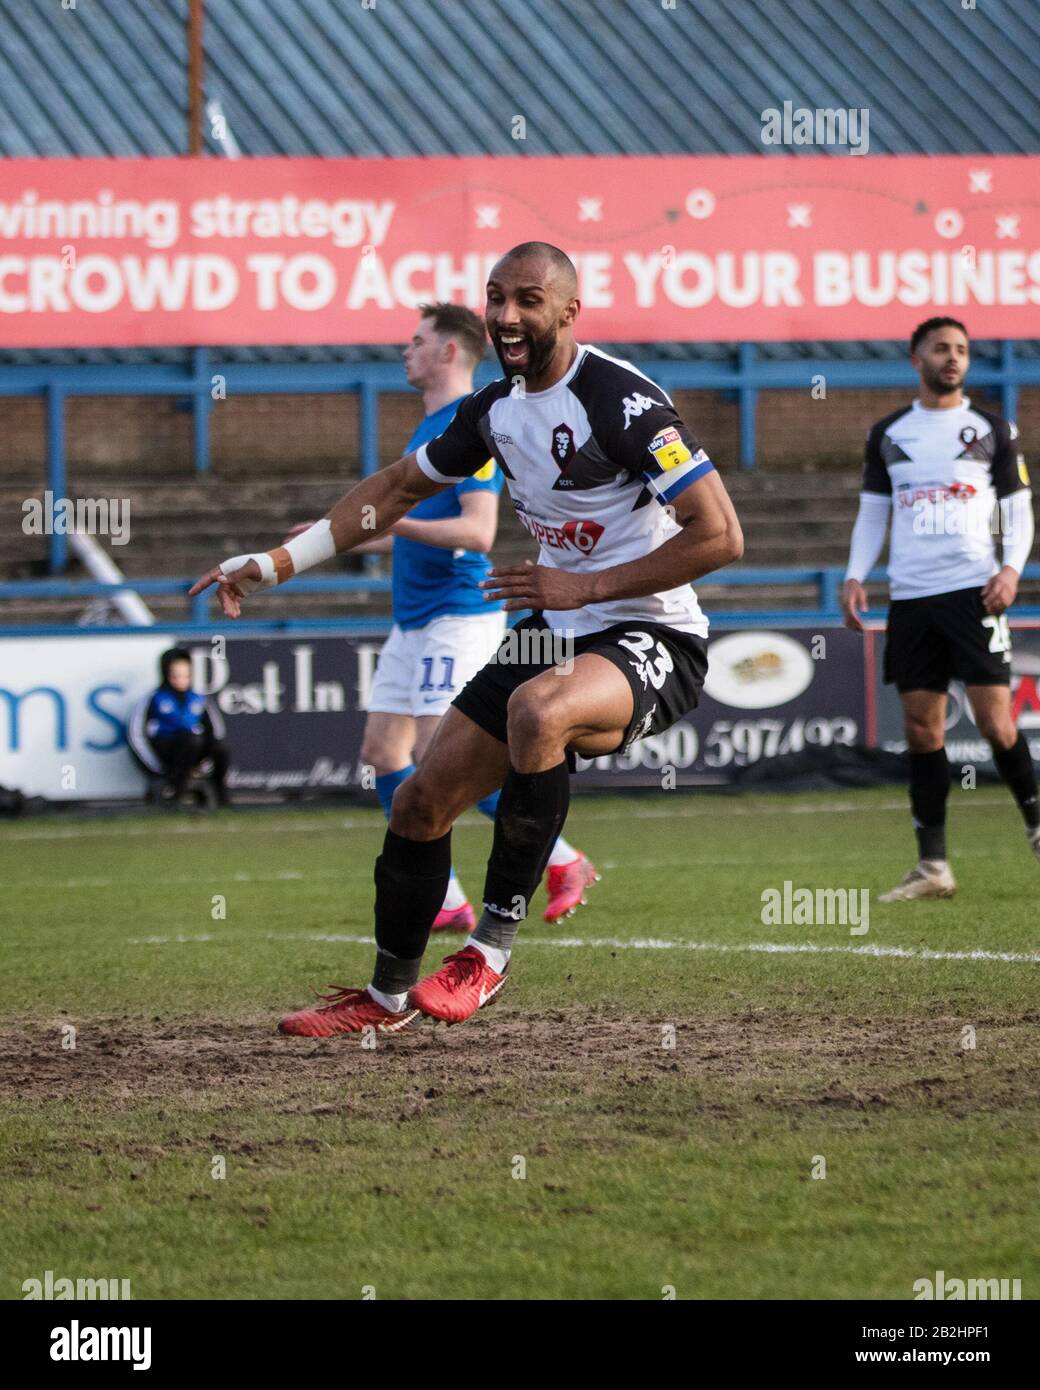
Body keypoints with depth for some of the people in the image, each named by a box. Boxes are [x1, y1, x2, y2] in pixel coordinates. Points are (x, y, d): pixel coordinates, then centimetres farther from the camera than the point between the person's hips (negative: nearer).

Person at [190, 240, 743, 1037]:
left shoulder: (621, 401, -19)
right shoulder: (496, 408, 6)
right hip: (558, 637, 8)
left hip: (652, 641, -8)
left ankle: (492, 949, -26)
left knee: (537, 709, -39)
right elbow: (398, 489, 22)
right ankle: (388, 996, 27)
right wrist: (277, 564, 16)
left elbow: (721, 536, -22)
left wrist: (585, 587, -21)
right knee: (421, 803, 5)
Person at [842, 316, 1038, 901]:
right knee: (922, 728, 1)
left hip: (974, 590, -3)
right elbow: (872, 513, 16)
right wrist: (855, 576, 1)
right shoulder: (888, 435, 13)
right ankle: (933, 868, 4)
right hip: (910, 597, 3)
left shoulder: (993, 430, 6)